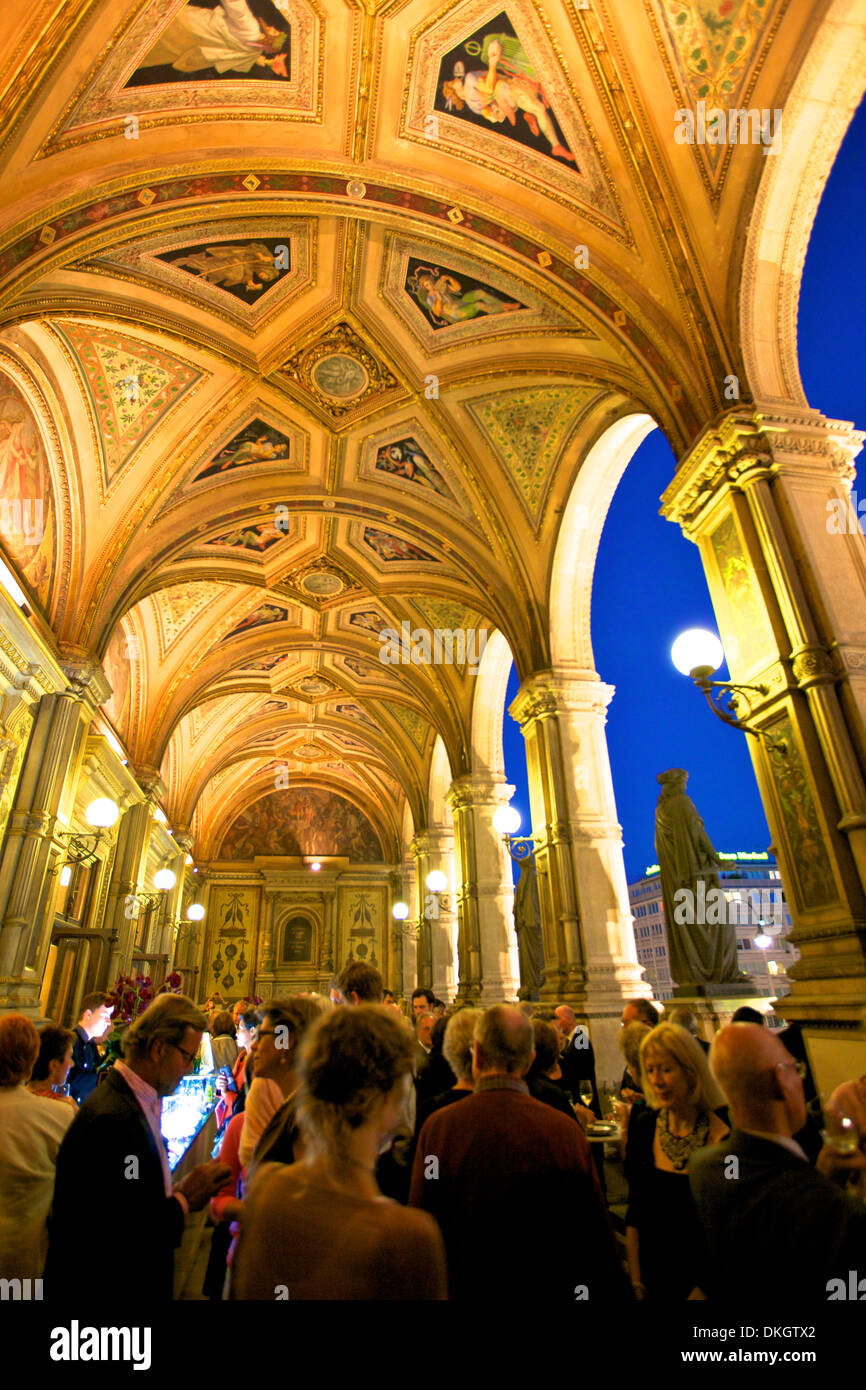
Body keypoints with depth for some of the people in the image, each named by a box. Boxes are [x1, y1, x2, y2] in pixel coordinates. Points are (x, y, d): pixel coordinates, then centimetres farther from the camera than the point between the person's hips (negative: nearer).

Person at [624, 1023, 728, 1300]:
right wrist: (636, 1281, -1)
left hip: (706, 1278, -3)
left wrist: (704, 1288, -11)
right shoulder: (644, 1125, -8)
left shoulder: (724, 1135, -19)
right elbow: (635, 1214, 0)